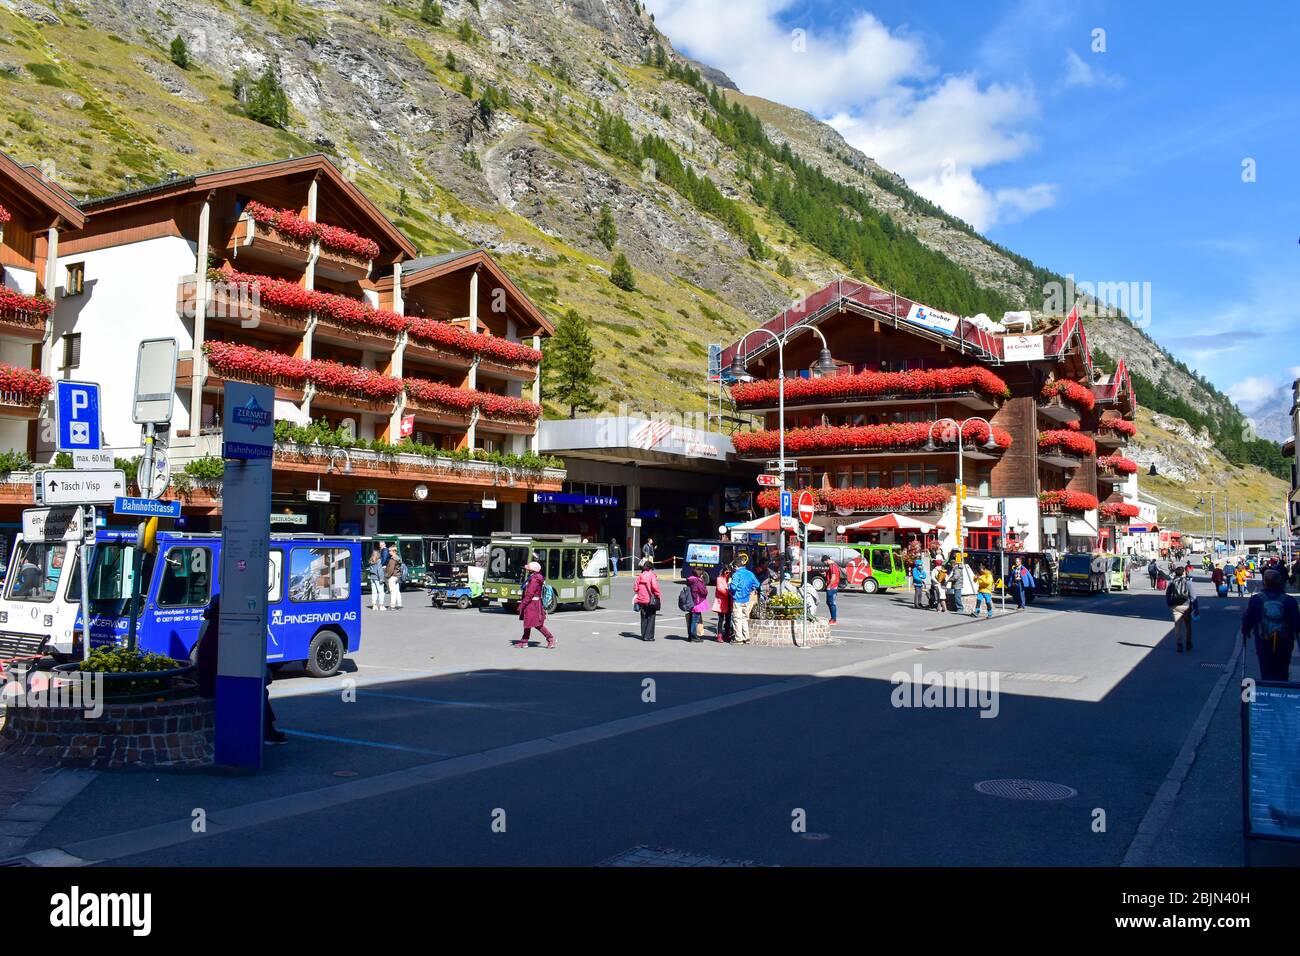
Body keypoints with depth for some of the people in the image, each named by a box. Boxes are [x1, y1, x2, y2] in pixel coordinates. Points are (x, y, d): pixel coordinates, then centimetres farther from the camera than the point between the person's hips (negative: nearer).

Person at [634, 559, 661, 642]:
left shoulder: (640, 576, 5)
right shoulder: (651, 575, -12)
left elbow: (636, 588, 6)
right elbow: (654, 587, -21)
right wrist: (659, 595, -9)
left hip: (641, 600, 5)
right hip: (650, 600, -5)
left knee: (644, 618, 15)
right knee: (651, 617, 3)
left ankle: (643, 635, 17)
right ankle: (648, 636, 0)